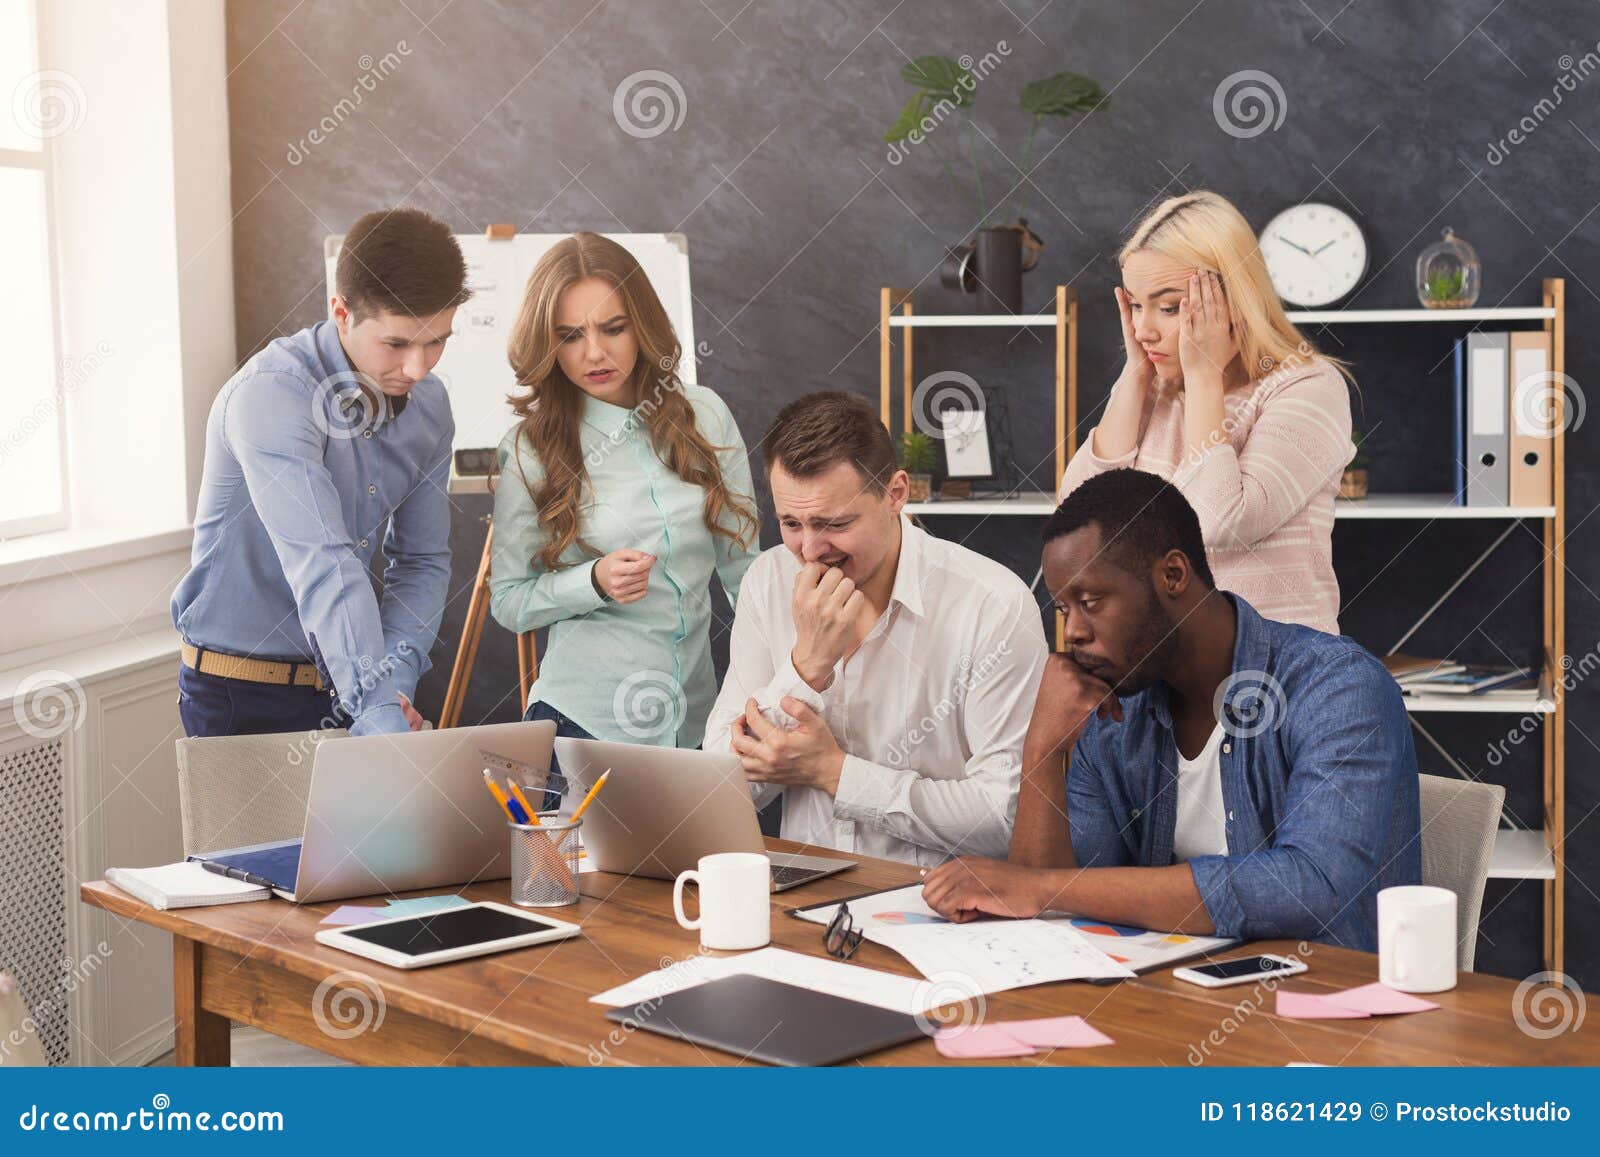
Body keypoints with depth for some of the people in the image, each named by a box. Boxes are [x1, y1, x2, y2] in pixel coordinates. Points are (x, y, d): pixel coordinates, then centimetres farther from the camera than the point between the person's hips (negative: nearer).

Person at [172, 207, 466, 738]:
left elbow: (422, 560, 4)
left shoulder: (428, 405, -1)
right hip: (243, 698, -5)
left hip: (345, 686, 5)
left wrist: (396, 678, -13)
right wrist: (381, 715, -42)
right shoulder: (272, 394, -23)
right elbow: (322, 568, -34)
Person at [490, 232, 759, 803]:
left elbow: (744, 565, 8)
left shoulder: (705, 417, 0)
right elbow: (508, 601, 0)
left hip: (696, 719, 3)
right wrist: (596, 582, -17)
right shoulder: (532, 448, -5)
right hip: (585, 717, -3)